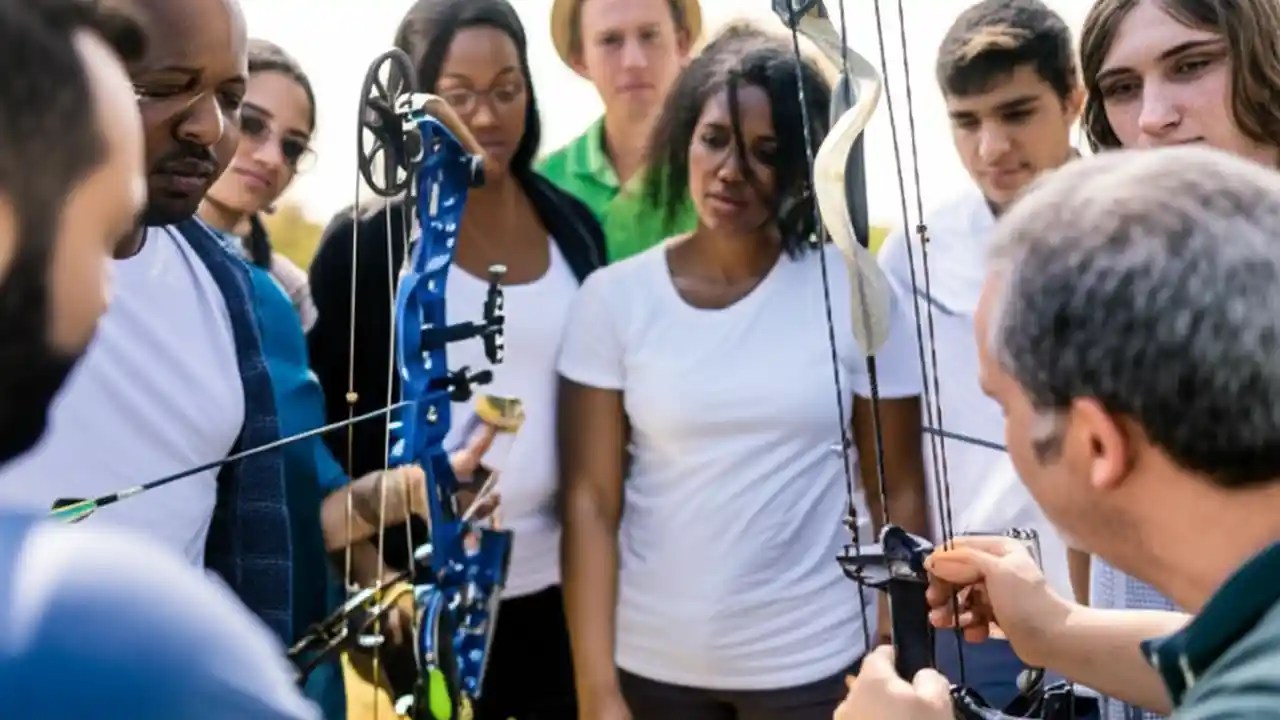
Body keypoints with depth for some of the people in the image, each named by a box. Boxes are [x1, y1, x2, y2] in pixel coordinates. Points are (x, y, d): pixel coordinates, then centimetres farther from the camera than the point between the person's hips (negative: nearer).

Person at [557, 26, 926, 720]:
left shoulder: (853, 292, -4)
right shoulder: (612, 297, -4)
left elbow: (900, 492, 0)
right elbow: (590, 504, -5)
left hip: (815, 661, 0)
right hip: (651, 662, 1)